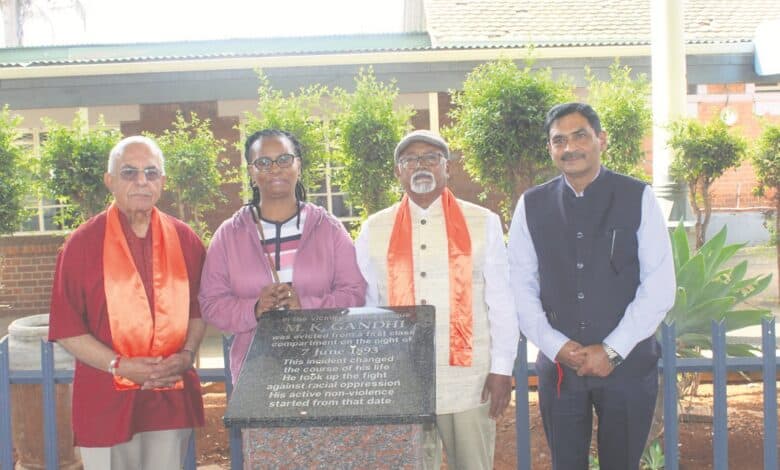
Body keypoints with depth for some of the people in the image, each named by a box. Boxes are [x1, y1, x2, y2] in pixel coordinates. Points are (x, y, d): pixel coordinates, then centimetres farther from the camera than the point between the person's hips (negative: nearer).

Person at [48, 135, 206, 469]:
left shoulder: (184, 240, 5)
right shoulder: (83, 243, -4)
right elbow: (66, 328, -5)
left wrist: (187, 354, -5)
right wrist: (120, 366, -14)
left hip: (172, 398, 3)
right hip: (107, 401, -2)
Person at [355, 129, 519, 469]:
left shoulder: (483, 223, 2)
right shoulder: (374, 230, 6)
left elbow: (501, 300, 1)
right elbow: (363, 305, 7)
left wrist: (502, 368, -3)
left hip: (469, 377, -1)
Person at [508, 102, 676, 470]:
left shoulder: (638, 198, -2)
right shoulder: (531, 205, 3)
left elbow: (660, 286, -5)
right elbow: (521, 285, 3)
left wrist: (612, 350, -10)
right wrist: (556, 346, -8)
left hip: (628, 364, -1)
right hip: (558, 366, 2)